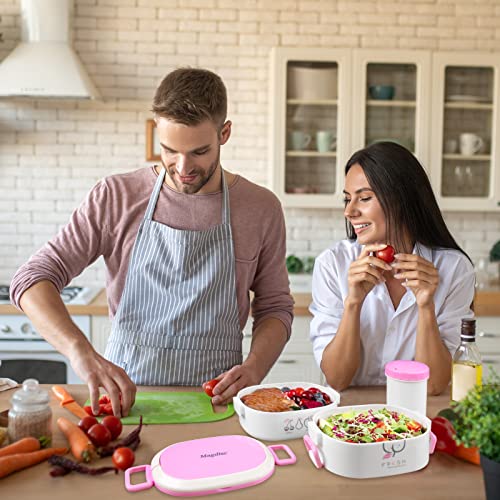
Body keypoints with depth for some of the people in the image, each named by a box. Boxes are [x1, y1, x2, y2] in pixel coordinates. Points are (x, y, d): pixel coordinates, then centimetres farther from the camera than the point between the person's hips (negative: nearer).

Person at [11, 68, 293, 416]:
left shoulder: (261, 208, 1)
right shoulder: (116, 196, -2)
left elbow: (275, 307, 9)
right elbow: (34, 278, -6)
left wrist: (254, 368, -11)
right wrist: (82, 352, -24)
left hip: (215, 402, 1)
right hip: (124, 394, 0)